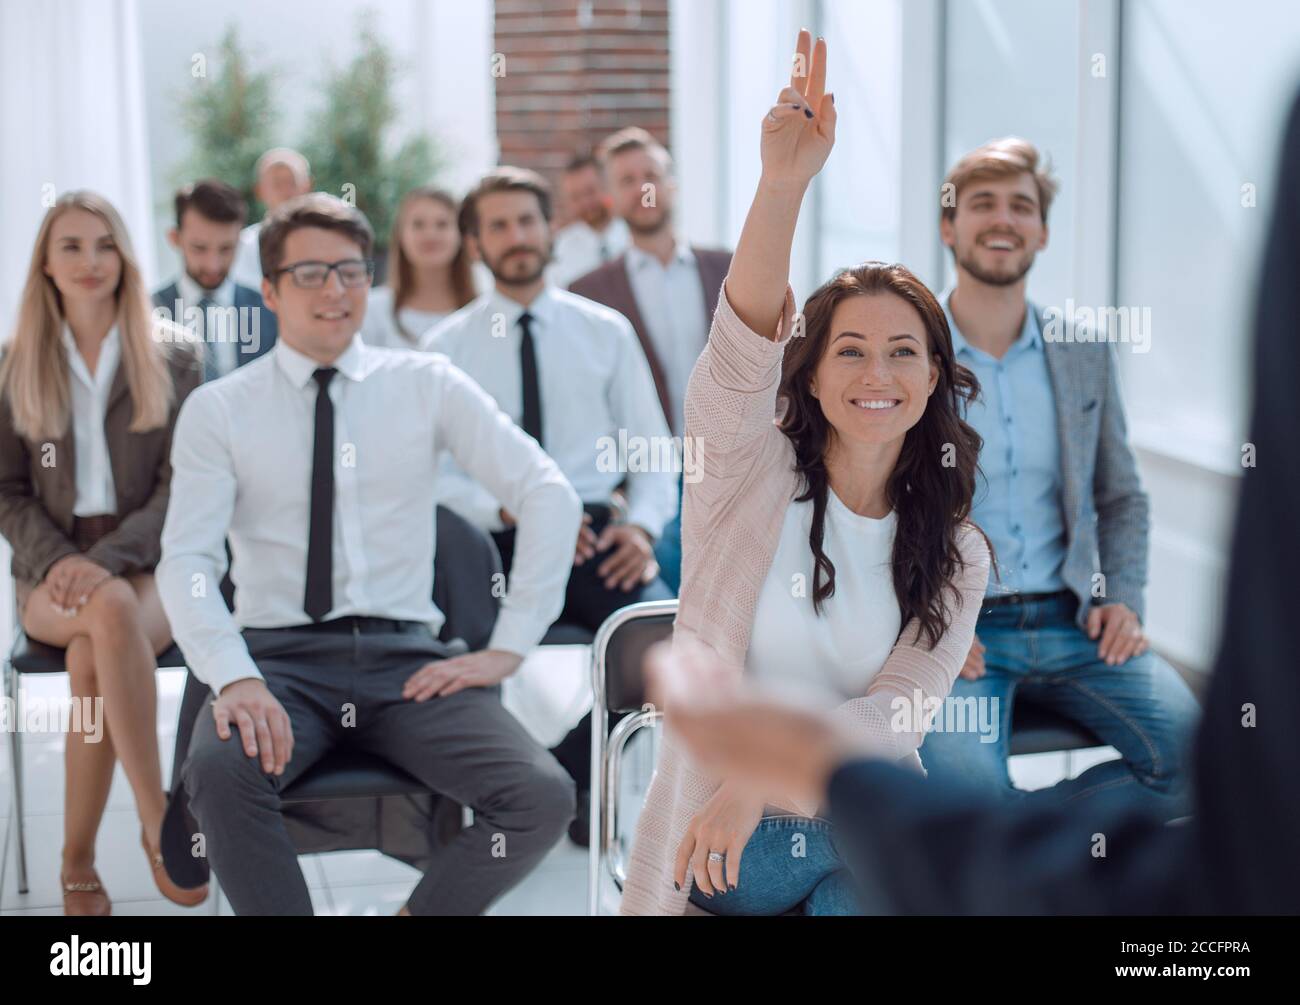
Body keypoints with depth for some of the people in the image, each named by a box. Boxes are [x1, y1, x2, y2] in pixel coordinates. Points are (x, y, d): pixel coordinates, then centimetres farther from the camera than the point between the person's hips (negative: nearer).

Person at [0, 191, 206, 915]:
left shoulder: (172, 355, 4)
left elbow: (183, 484, -3)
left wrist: (107, 559, -18)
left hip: (147, 563, -1)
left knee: (91, 658, -35)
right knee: (112, 611, -36)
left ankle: (79, 862, -24)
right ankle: (158, 821, -34)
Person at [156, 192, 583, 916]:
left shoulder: (427, 385, 8)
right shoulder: (217, 409, 7)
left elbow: (550, 496, 4)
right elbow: (187, 560, -4)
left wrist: (507, 651, -5)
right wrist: (234, 678, -23)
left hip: (405, 661, 1)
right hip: (280, 659, -1)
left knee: (543, 799, -24)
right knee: (219, 773, -35)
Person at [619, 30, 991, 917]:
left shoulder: (956, 556, 4)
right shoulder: (752, 467, -2)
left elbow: (899, 713, -8)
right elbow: (744, 347, -22)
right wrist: (784, 182, -38)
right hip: (726, 839, -2)